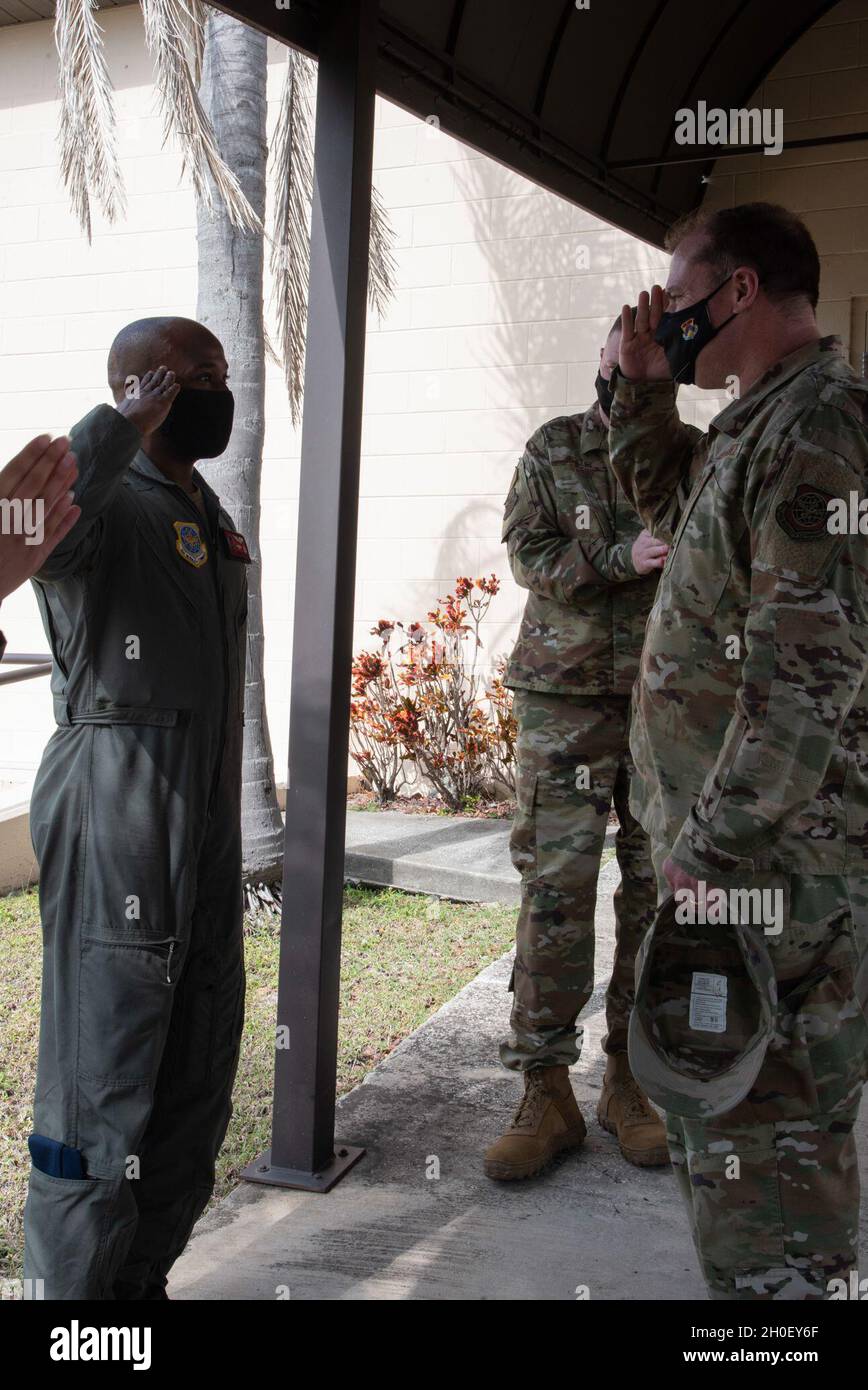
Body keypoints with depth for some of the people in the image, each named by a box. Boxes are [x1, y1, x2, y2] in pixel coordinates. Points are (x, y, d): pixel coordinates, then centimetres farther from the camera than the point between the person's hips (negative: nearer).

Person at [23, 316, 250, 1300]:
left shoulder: (208, 512, 18)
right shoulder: (105, 499, -9)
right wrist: (130, 419, -22)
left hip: (208, 820, 9)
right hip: (116, 824, -9)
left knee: (198, 1079, 15)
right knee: (104, 1078, -3)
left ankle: (142, 1278, 30)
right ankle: (72, 1284, 13)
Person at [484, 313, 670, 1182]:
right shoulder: (553, 450, 7)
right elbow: (529, 553, -3)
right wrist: (620, 558, -16)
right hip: (566, 695, -2)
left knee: (659, 890, 5)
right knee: (554, 887, -4)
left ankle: (632, 1080, 19)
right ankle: (546, 1094, 5)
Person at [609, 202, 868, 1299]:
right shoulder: (763, 424, 14)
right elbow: (671, 500, 36)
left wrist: (714, 847, -22)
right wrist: (644, 389, 20)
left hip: (780, 858, -10)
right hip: (733, 840, 10)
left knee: (748, 1120, -2)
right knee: (721, 1100, 20)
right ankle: (766, 1280, 36)